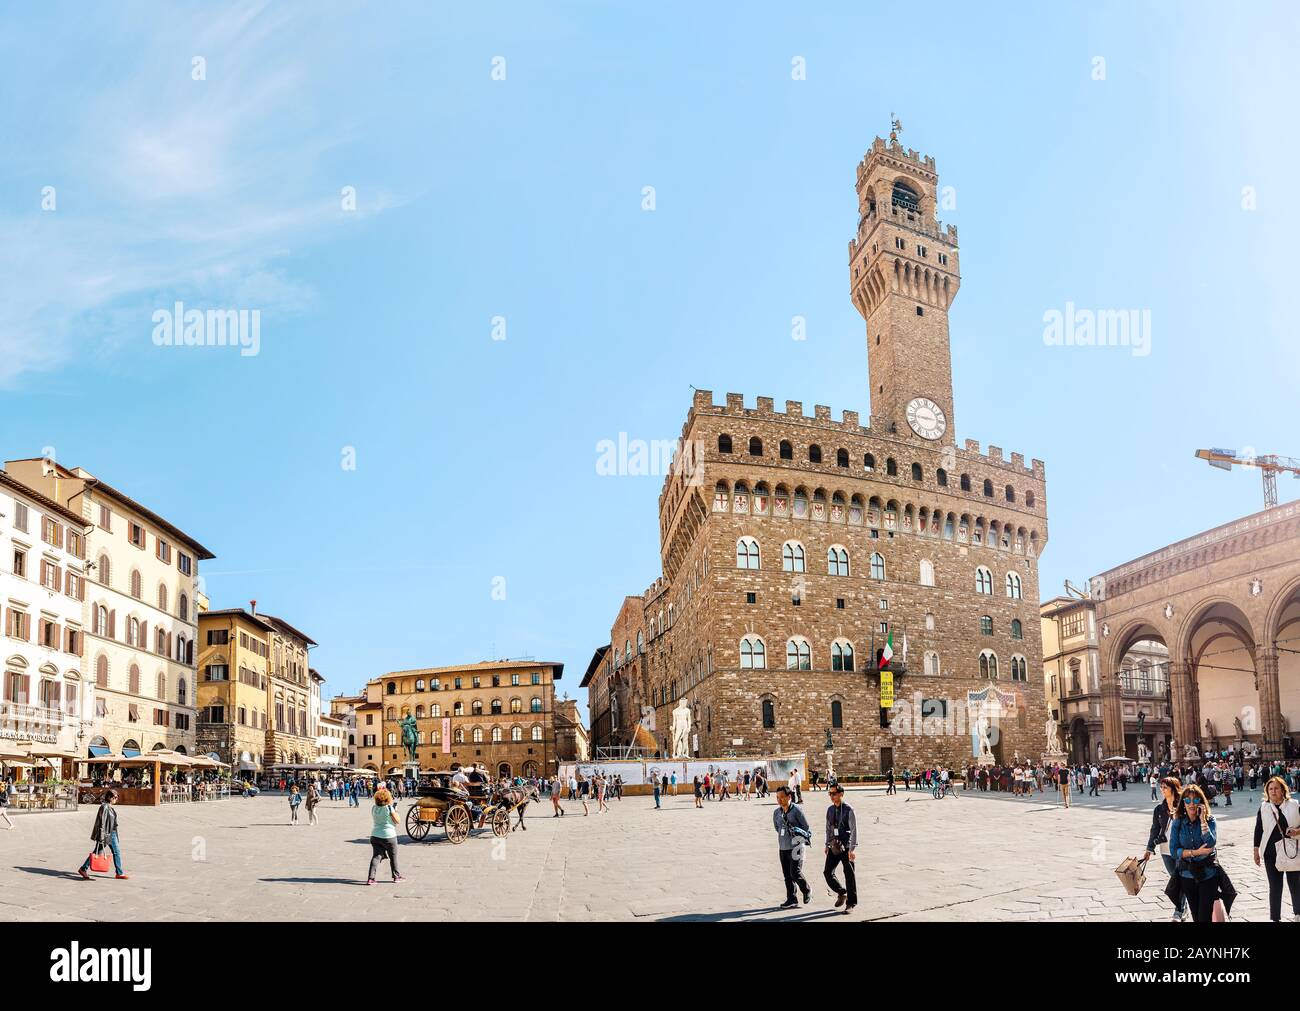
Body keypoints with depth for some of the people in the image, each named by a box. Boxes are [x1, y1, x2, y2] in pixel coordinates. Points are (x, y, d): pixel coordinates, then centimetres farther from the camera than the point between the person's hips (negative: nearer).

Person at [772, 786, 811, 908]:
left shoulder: (796, 811, -10)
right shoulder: (776, 812, 6)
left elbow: (806, 828, -6)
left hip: (795, 847, -6)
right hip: (782, 848, 6)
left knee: (795, 873, -9)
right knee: (787, 875, 8)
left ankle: (807, 891, 17)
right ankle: (791, 899, 18)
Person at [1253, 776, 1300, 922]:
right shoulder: (1264, 808, 2)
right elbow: (1258, 830, 5)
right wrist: (1256, 851, 4)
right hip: (1271, 853, 0)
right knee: (1275, 886, 3)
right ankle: (1274, 918, 10)